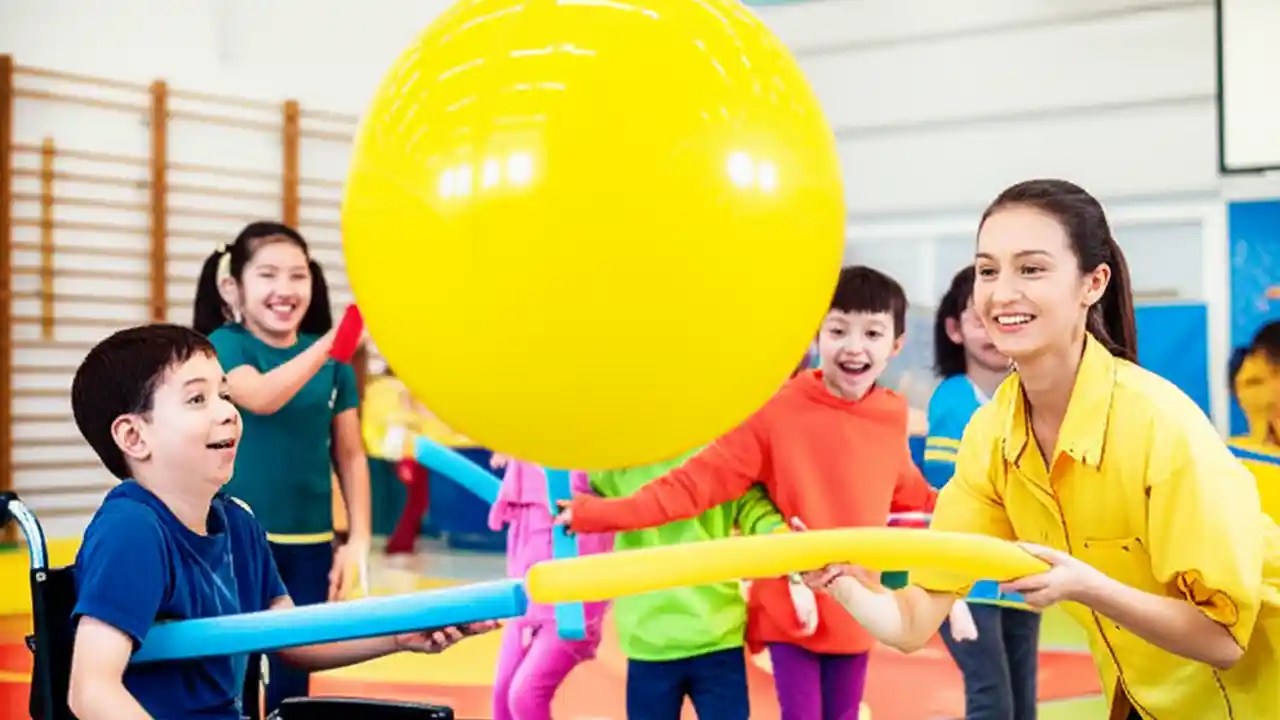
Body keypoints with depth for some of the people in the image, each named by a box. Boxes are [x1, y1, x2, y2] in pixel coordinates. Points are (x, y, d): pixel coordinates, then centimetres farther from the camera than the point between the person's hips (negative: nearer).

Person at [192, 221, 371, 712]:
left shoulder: (333, 361, 4)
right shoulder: (226, 343, -6)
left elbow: (350, 456, 8)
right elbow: (262, 397, -27)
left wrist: (358, 540, 1)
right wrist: (331, 341, -36)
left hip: (307, 545, 3)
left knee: (290, 686, 11)